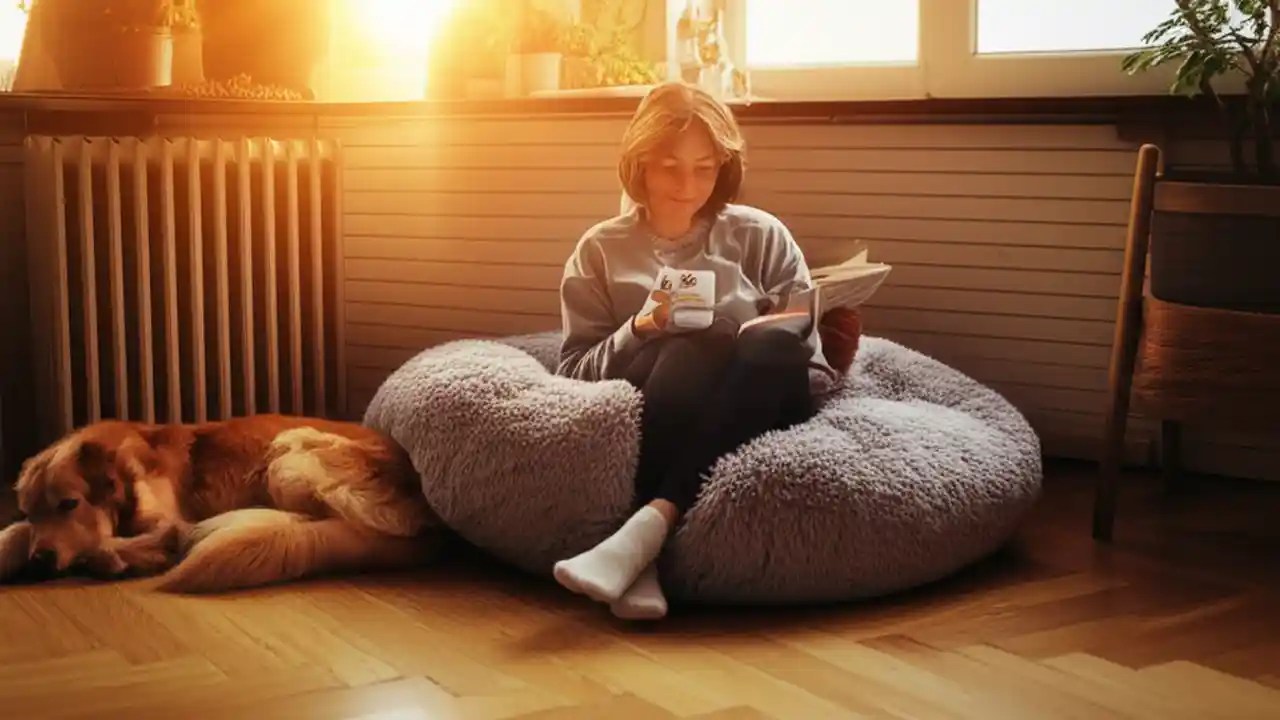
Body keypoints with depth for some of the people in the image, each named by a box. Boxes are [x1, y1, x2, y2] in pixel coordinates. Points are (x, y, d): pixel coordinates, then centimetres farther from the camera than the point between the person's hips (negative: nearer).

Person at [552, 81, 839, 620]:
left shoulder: (761, 237, 12)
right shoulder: (602, 250, 12)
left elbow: (803, 354, 8)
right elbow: (573, 373, 5)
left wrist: (773, 342, -14)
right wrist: (640, 329, -12)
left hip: (758, 406, 1)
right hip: (660, 410, -1)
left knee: (773, 347, -34)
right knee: (693, 350, -34)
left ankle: (645, 529, -46)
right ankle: (639, 561, -46)